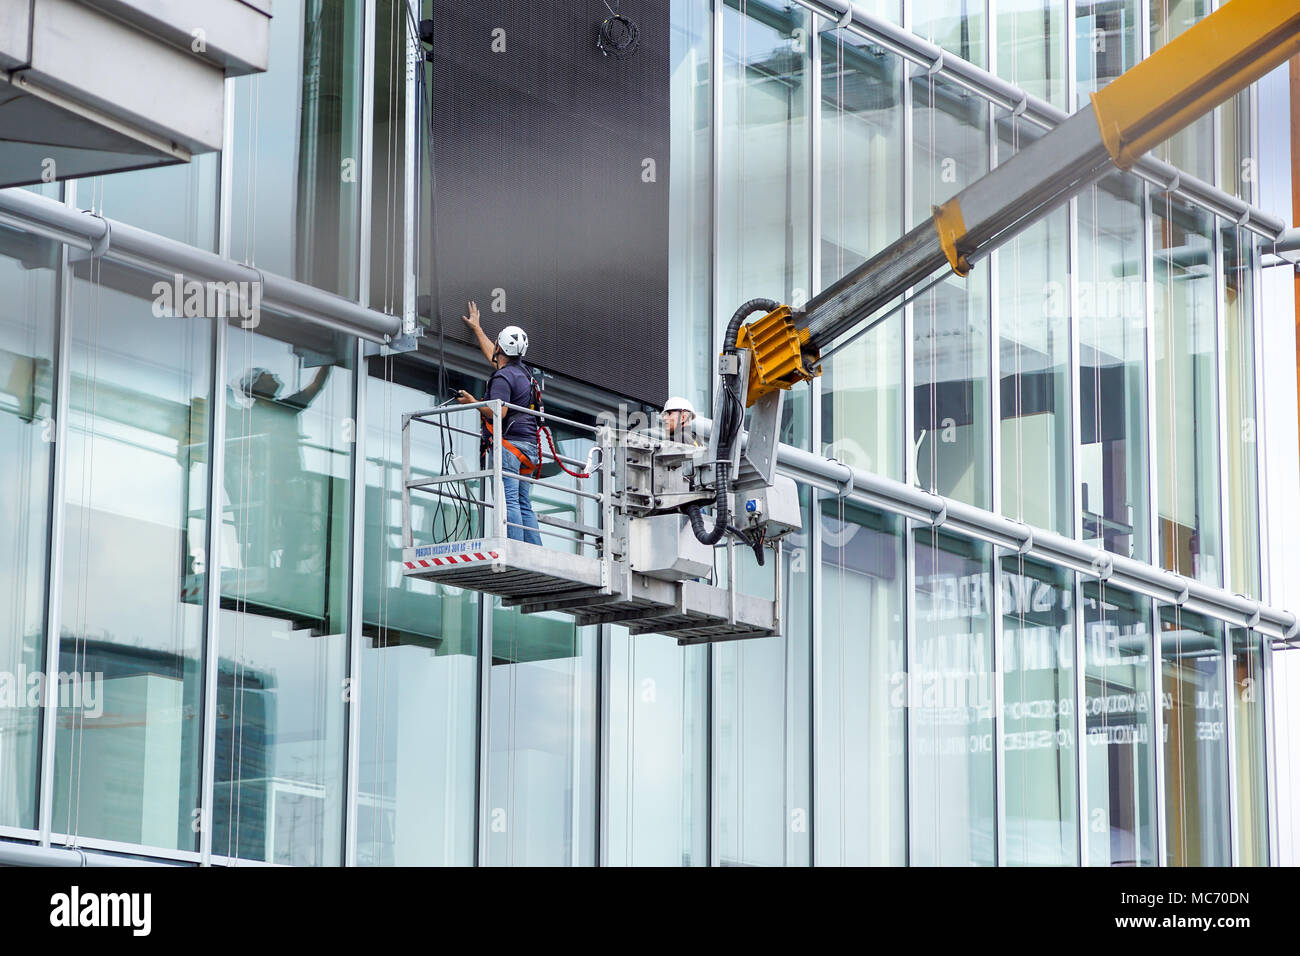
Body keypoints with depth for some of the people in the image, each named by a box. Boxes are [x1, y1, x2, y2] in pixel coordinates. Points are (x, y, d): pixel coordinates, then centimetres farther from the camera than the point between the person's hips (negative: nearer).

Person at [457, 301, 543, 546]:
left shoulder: (503, 378, -9)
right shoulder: (522, 371, 19)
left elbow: (498, 413, -18)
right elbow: (493, 356, 38)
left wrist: (473, 402, -4)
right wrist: (476, 328, 50)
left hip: (508, 445, -9)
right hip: (527, 447, 9)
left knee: (509, 500, -14)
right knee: (524, 504, 7)